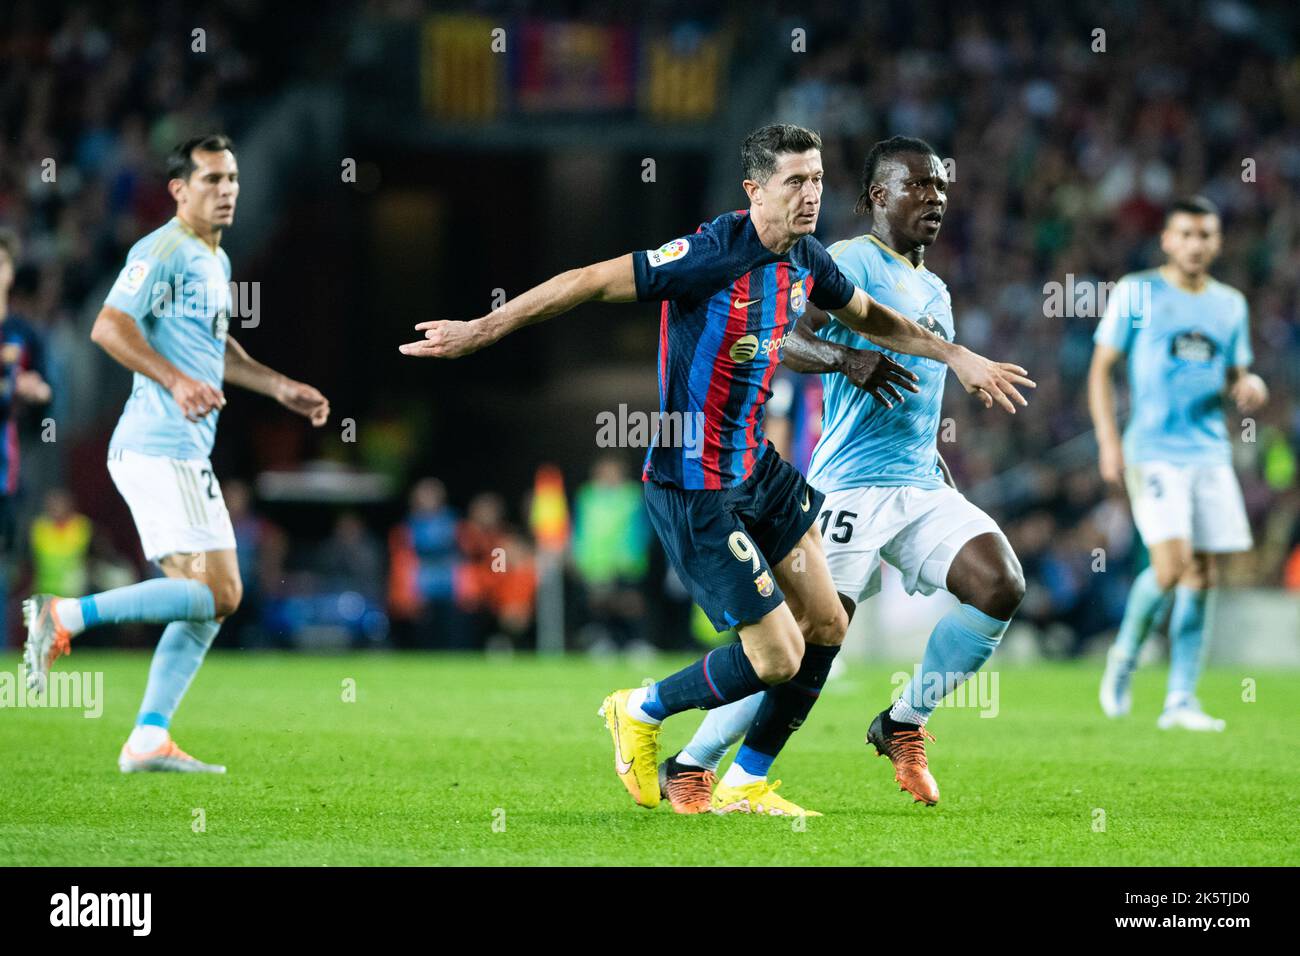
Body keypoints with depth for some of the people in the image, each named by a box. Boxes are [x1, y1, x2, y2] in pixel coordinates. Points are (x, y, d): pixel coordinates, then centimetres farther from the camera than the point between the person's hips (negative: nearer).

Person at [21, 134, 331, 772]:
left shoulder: (215, 261, 21)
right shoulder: (164, 250, -9)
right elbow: (108, 327, -19)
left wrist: (281, 388, 31)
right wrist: (177, 381, -28)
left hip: (184, 454, 10)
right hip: (160, 449, -10)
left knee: (211, 601, 7)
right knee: (216, 592, -15)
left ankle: (148, 740, 5)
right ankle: (66, 616, -13)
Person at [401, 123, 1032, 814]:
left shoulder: (806, 259, 2)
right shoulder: (714, 255, -24)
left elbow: (867, 315, 24)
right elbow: (591, 282, -21)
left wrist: (959, 356, 25)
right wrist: (481, 331, -20)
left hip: (757, 468, 9)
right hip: (693, 491, -9)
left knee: (826, 626, 11)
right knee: (778, 658, -6)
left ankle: (746, 786, 25)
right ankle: (642, 711, 19)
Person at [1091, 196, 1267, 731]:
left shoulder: (1230, 304, 13)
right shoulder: (1136, 294, 1)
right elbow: (1101, 369, 1)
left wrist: (1250, 387, -2)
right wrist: (1108, 441, -10)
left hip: (1211, 454, 5)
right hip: (1154, 452, -5)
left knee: (1202, 577, 0)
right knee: (1171, 568, -17)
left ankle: (1180, 700, 6)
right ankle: (1125, 656, 10)